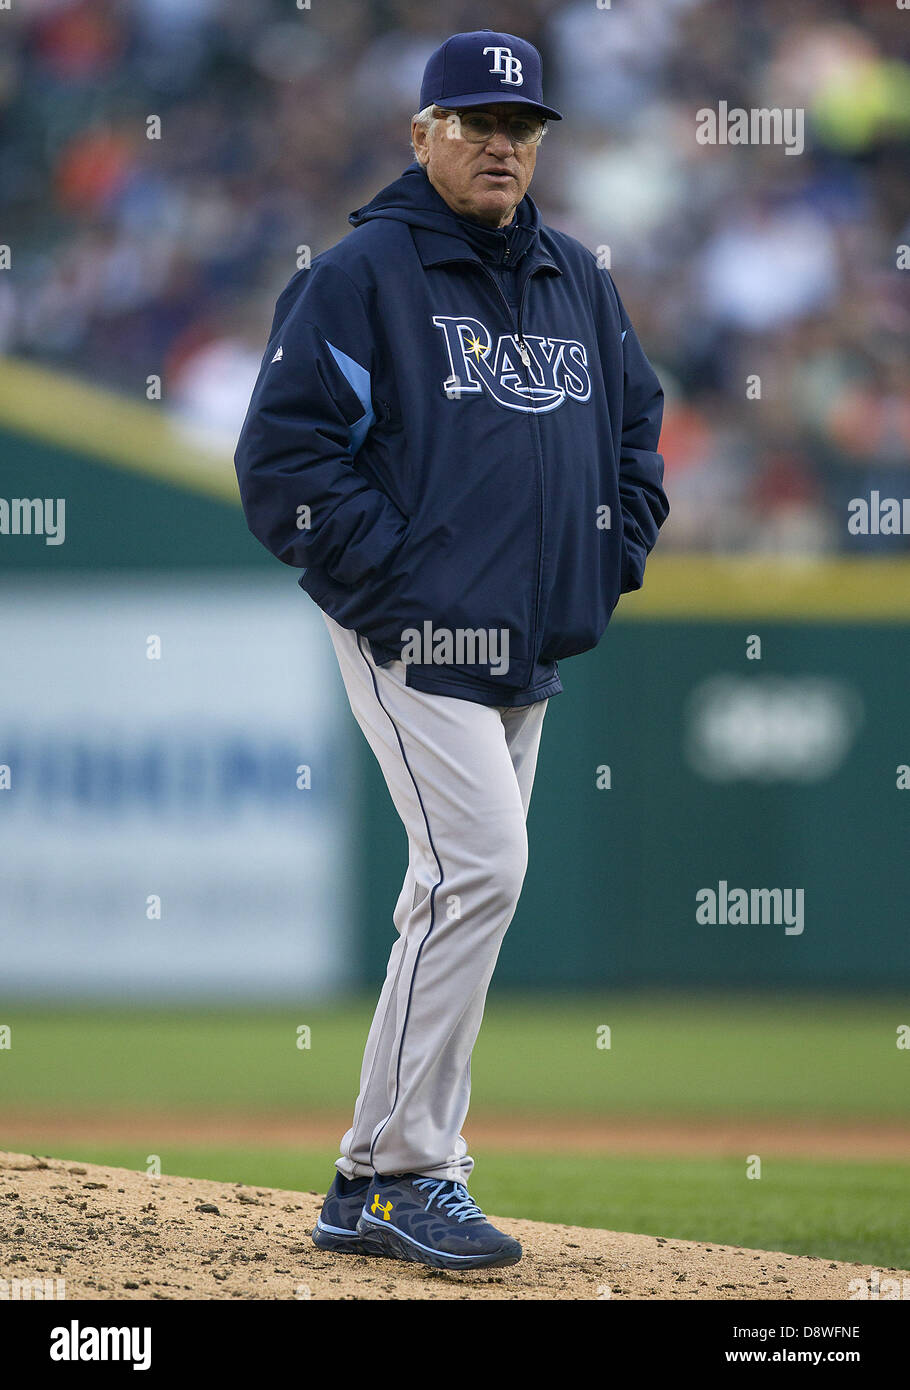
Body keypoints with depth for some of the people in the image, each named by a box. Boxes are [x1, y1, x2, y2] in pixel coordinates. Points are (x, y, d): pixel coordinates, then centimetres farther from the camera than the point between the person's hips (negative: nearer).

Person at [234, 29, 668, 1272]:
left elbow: (639, 428, 26)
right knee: (479, 870, -18)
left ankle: (368, 1191, 14)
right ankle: (412, 1171, -13)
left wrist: (612, 564, 11)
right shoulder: (362, 276, -6)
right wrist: (390, 581, -14)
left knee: (460, 894, 8)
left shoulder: (578, 282, 15)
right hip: (419, 643, -7)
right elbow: (284, 449, -10)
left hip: (534, 653, 7)